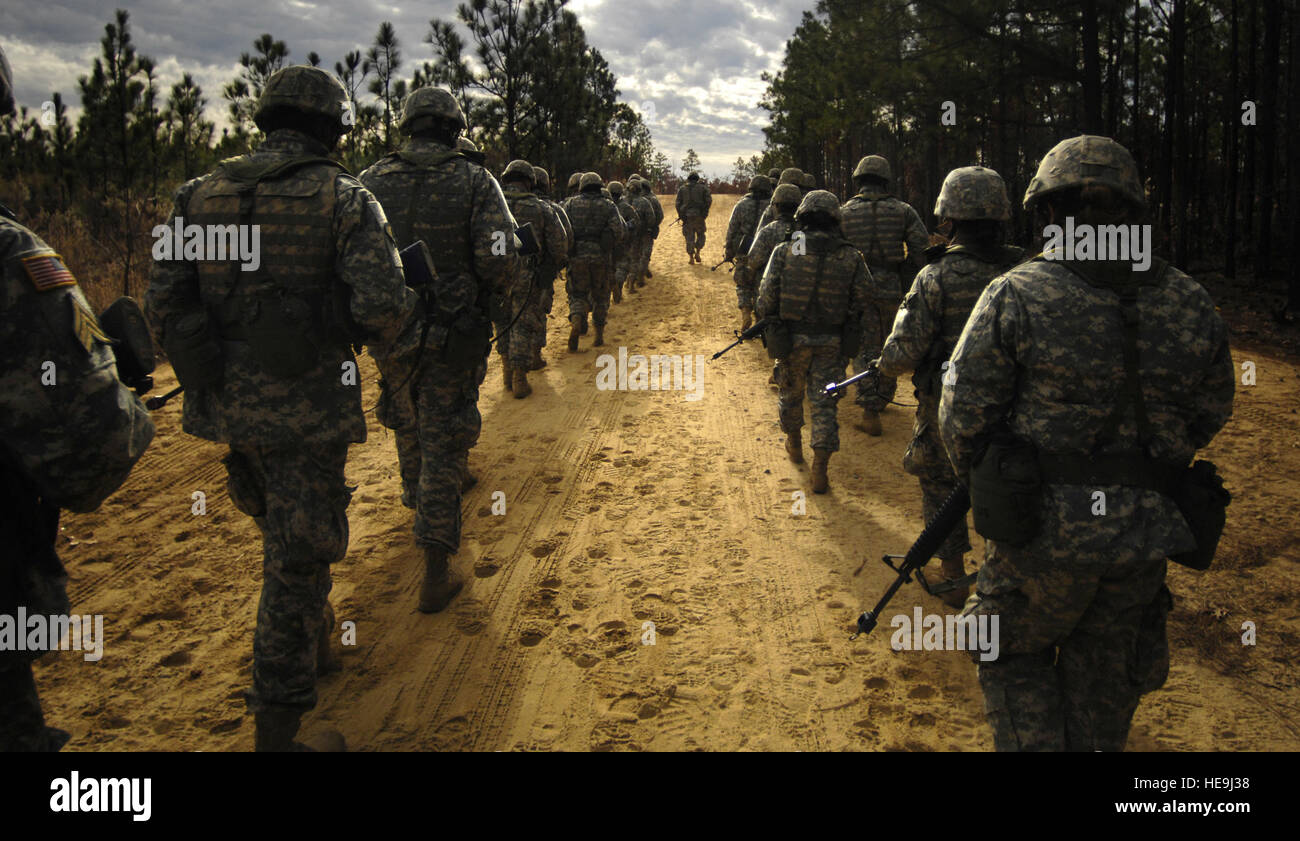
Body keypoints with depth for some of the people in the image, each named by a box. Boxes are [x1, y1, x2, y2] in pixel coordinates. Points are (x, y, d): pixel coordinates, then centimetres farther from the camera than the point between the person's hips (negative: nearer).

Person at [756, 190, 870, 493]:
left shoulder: (784, 252, -10)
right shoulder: (851, 258, -6)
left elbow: (766, 300, -9)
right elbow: (860, 303, -1)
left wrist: (767, 322, 10)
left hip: (791, 339, 0)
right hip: (832, 343, 0)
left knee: (791, 393, 22)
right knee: (824, 403, 5)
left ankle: (794, 445, 43)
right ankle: (820, 472, 0)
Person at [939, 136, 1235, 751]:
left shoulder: (1016, 295, -13)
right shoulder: (1191, 303, 0)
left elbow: (964, 415, -10)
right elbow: (1208, 416, 11)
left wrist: (978, 478, 10)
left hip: (1046, 524, -4)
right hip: (1147, 533, 4)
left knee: (1015, 655, 20)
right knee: (1103, 677, 21)